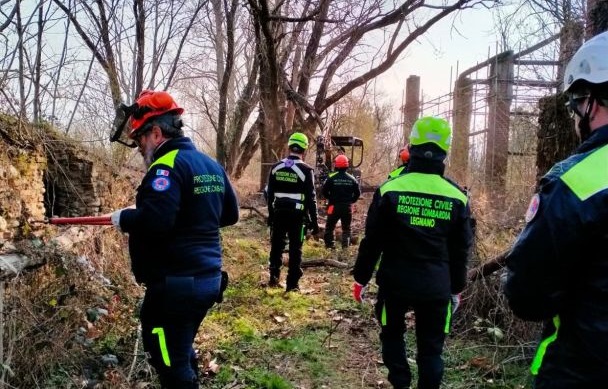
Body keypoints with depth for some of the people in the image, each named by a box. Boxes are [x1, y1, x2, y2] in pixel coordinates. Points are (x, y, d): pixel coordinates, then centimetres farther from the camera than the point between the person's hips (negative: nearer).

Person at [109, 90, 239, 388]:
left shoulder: (167, 165, -15)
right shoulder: (211, 164, 11)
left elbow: (154, 220, -28)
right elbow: (230, 214, 18)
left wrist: (122, 218, -10)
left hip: (175, 284, -9)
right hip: (209, 278, 9)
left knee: (171, 364, 4)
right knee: (182, 351, 25)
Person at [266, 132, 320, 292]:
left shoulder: (276, 167, 3)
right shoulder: (306, 170, -10)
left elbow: (269, 194, 8)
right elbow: (311, 199, -10)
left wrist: (271, 215, 18)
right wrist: (314, 222, -3)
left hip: (279, 213, 4)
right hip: (297, 215, -3)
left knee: (276, 245, 18)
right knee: (295, 249, 4)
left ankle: (274, 277, 23)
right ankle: (292, 284, 8)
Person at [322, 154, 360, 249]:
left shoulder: (331, 178, -9)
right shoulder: (352, 179, 0)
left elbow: (324, 191, -9)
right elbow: (358, 193, 1)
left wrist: (330, 198, 7)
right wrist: (350, 201, 13)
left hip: (334, 206, -2)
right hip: (348, 207, 2)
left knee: (330, 227, 11)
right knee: (346, 228, 15)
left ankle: (329, 245, 8)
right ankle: (345, 245, 7)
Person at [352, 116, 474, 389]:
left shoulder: (389, 190, -9)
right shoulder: (457, 198, -3)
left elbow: (372, 241, -5)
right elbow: (461, 250, 5)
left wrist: (360, 277, 6)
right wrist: (456, 288, 16)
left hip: (395, 281, -1)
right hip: (436, 286, 1)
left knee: (392, 334, 21)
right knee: (431, 348, 13)